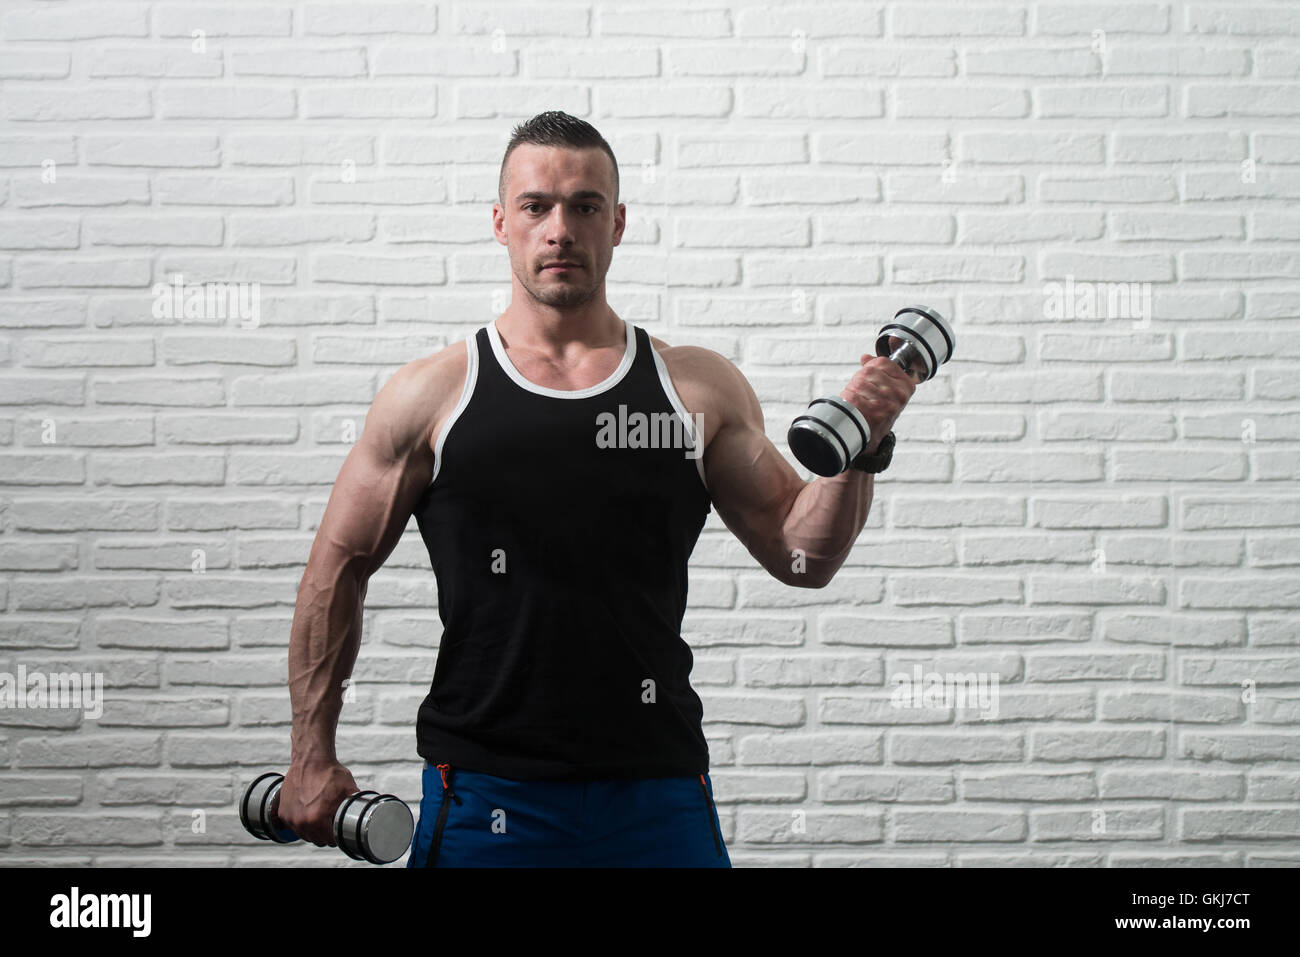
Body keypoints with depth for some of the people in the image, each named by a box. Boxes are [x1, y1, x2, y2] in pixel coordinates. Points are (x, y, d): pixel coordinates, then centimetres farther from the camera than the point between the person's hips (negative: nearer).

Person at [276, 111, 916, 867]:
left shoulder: (700, 390, 5)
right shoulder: (432, 395, 2)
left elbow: (802, 556, 8)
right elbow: (339, 566, 8)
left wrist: (859, 449, -8)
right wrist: (314, 756, 6)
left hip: (659, 799, 1)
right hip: (486, 798, -1)